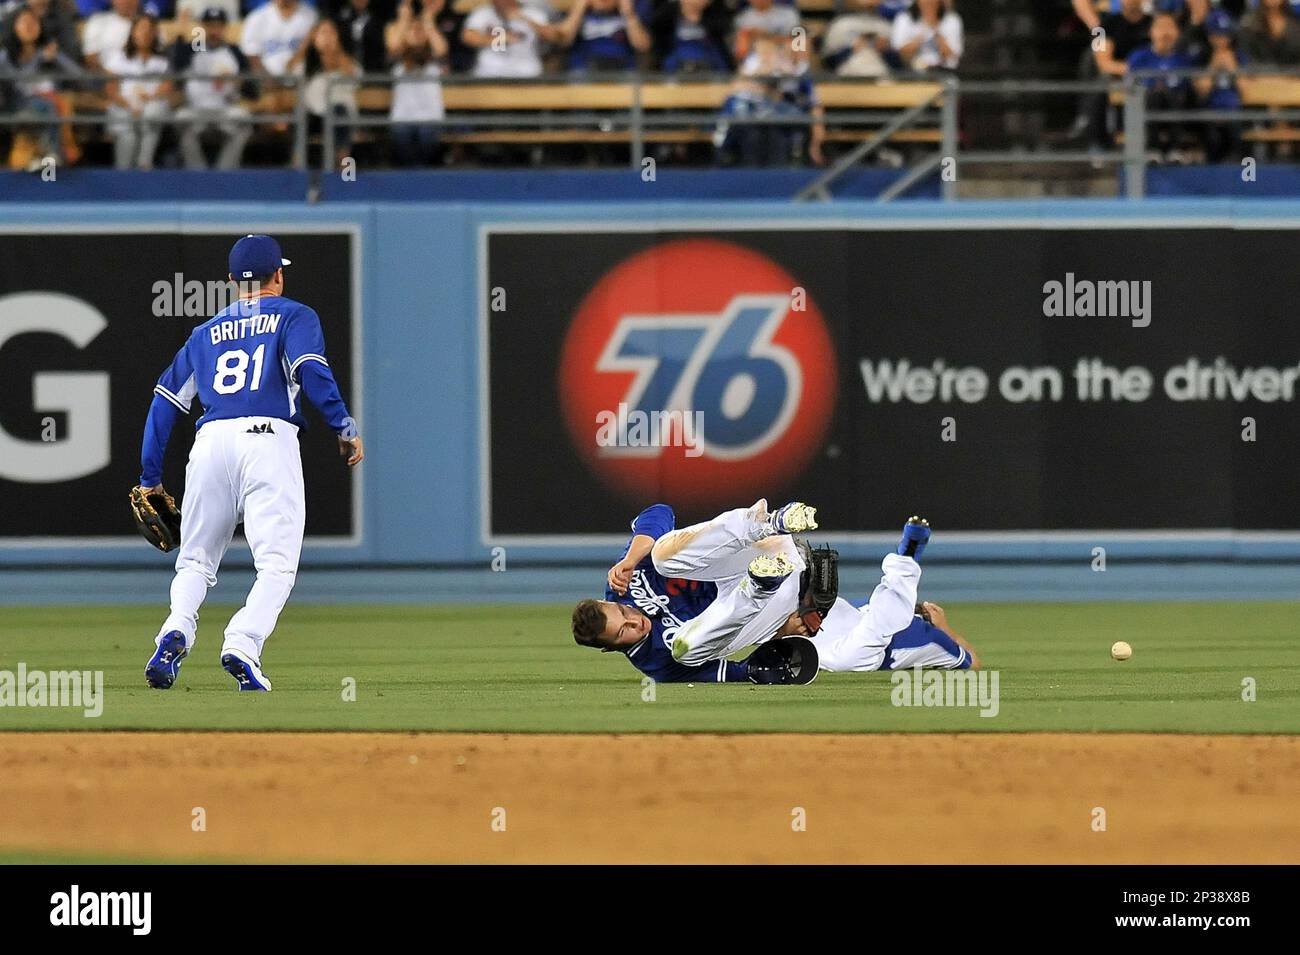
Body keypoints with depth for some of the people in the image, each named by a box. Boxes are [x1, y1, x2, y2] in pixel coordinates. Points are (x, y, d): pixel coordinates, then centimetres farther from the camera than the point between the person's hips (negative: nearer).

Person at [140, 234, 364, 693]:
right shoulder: (294, 316, 13)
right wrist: (344, 428, -7)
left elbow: (166, 400, 20)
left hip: (210, 443, 4)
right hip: (268, 440, -4)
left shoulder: (206, 332, 24)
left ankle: (177, 632, -15)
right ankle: (242, 646, -28)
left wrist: (150, 477, 22)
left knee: (195, 562, 13)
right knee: (276, 564, -5)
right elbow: (310, 371, -8)